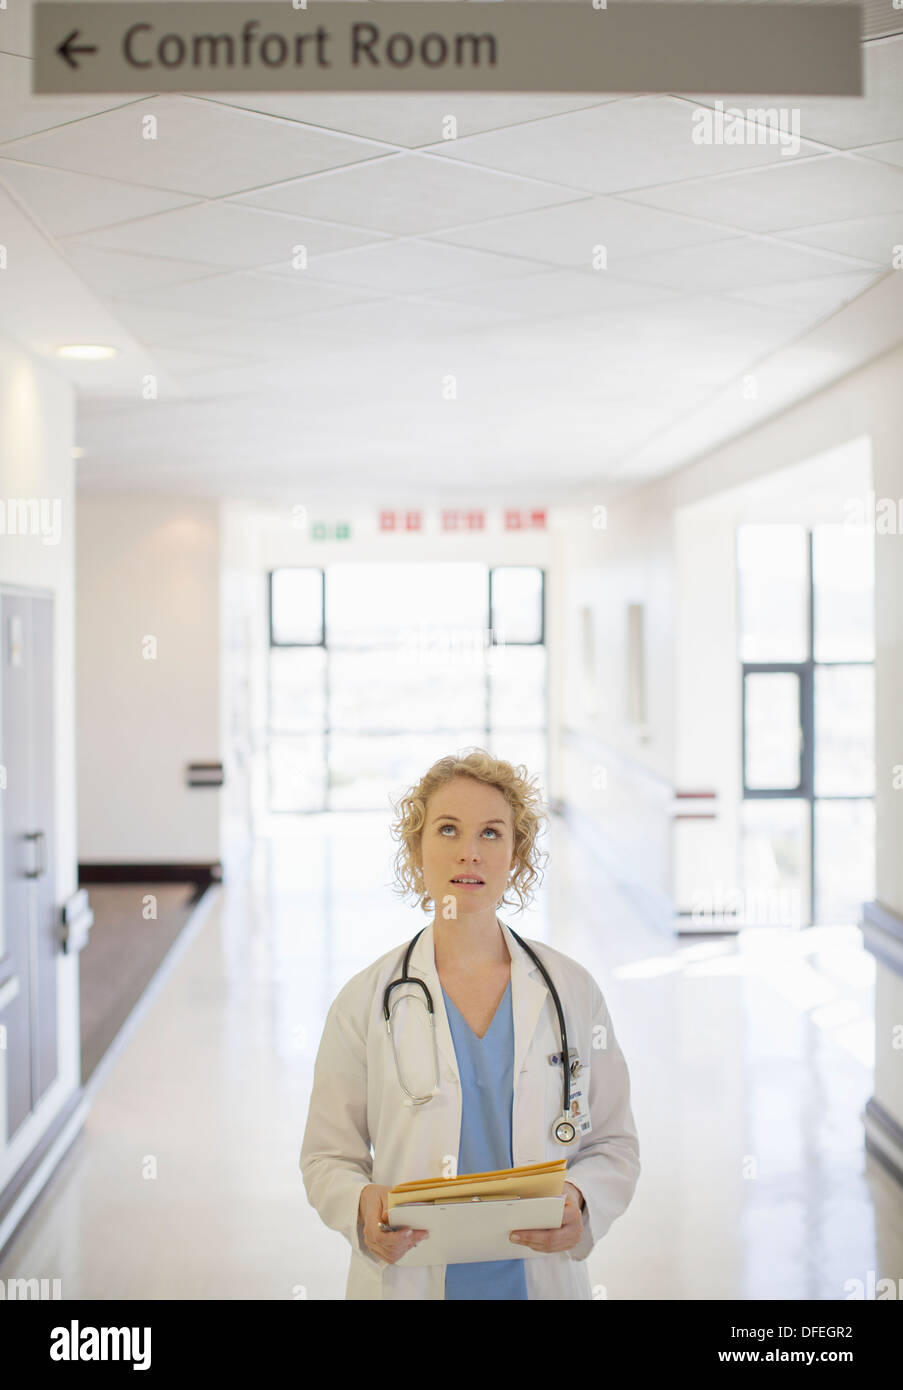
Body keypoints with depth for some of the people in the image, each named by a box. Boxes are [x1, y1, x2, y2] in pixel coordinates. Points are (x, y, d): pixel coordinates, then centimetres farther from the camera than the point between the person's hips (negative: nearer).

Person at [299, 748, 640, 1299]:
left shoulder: (571, 990, 0)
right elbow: (328, 1157, 0)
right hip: (407, 1280, -1)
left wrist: (579, 1202, -15)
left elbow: (615, 1145, 4)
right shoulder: (365, 1001, -4)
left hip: (542, 1277, 1)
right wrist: (363, 1206, -21)